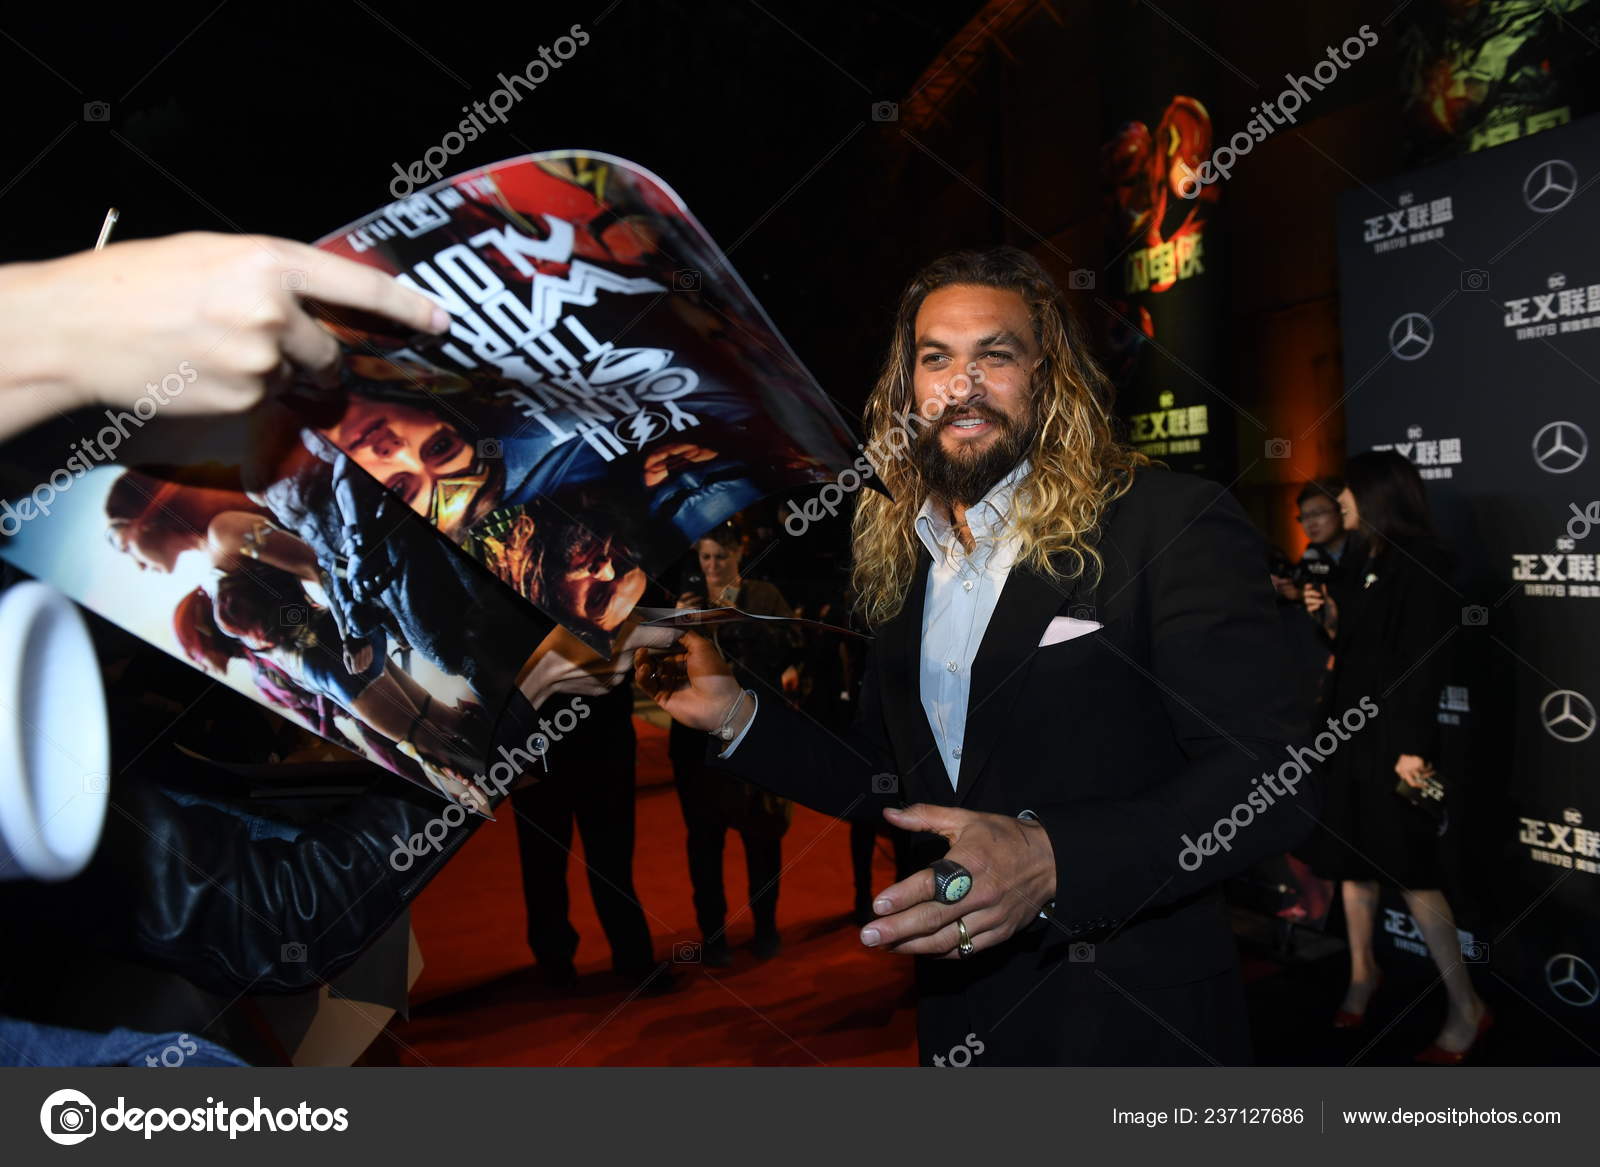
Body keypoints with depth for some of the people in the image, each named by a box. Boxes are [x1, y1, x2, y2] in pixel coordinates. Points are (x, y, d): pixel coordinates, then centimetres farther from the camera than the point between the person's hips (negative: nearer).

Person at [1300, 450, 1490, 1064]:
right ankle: (1362, 973, 29)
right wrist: (1331, 619, 1)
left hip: (1394, 737, -8)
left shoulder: (1422, 562, -12)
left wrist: (1413, 745, -22)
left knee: (1409, 872, -4)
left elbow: (1426, 658, -18)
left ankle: (1467, 1008, 9)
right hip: (1351, 732, 8)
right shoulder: (1366, 565, 11)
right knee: (1352, 859, 14)